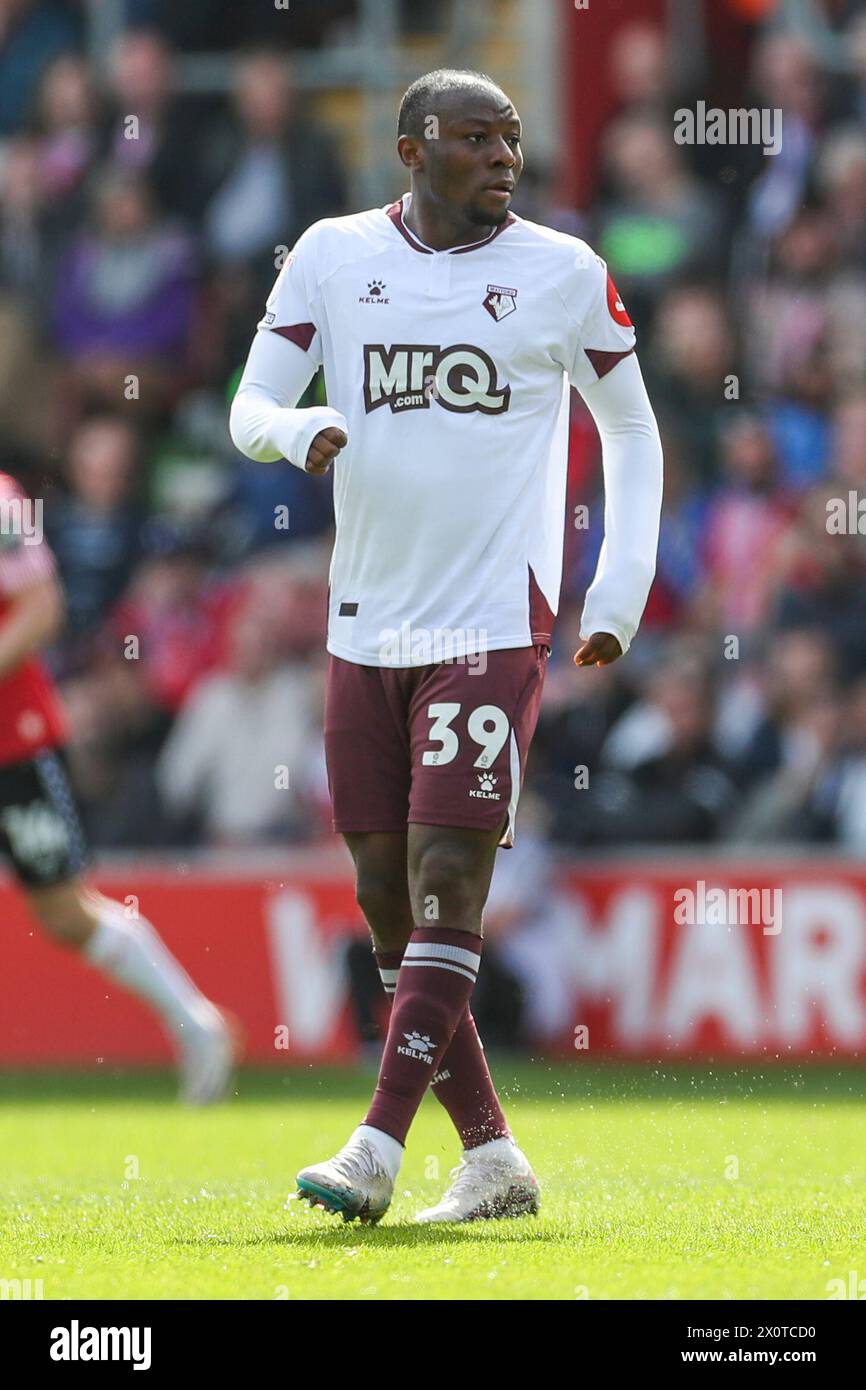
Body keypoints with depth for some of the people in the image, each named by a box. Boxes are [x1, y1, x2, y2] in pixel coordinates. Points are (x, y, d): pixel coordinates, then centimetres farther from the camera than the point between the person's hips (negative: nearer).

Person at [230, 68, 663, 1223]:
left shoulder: (562, 272, 1)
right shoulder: (334, 257, 5)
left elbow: (633, 432, 12)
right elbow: (248, 410, 6)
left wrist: (621, 594, 4)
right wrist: (297, 430, -19)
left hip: (494, 627, -4)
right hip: (365, 630, 4)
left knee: (447, 881, -13)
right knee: (388, 899, 5)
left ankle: (378, 1149, -16)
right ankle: (493, 1157, 14)